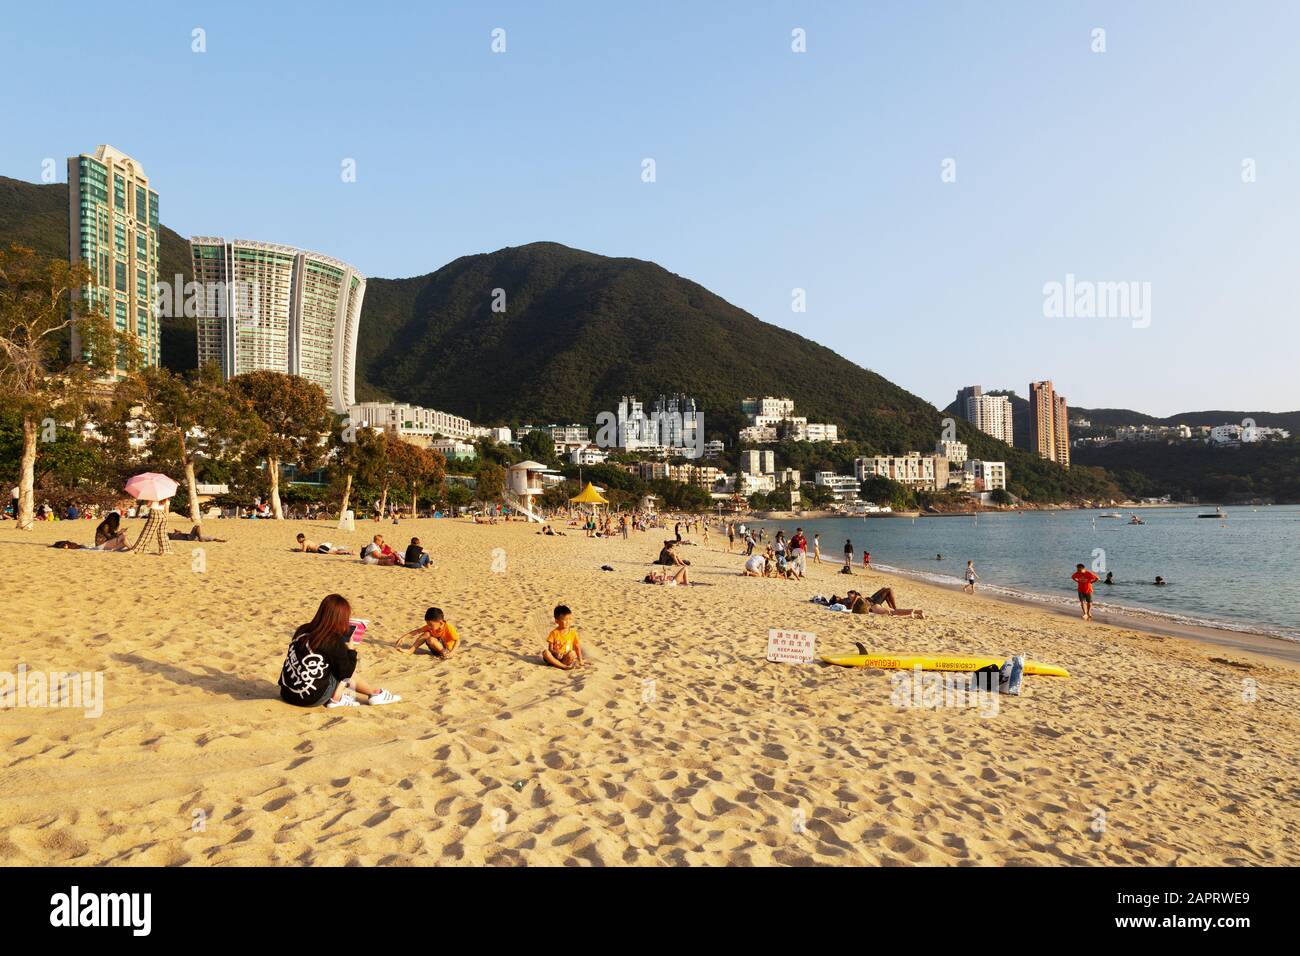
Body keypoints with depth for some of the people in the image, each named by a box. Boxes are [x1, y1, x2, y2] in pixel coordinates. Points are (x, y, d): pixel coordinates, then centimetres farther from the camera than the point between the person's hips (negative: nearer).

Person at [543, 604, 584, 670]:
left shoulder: (573, 632, -1)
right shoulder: (554, 633, -6)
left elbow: (577, 647, 4)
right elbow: (550, 648, -6)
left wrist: (580, 660, -3)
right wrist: (555, 652, -27)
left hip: (566, 657, 0)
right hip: (555, 657, 0)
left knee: (572, 653, -31)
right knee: (545, 652, -30)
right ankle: (563, 666, -36)